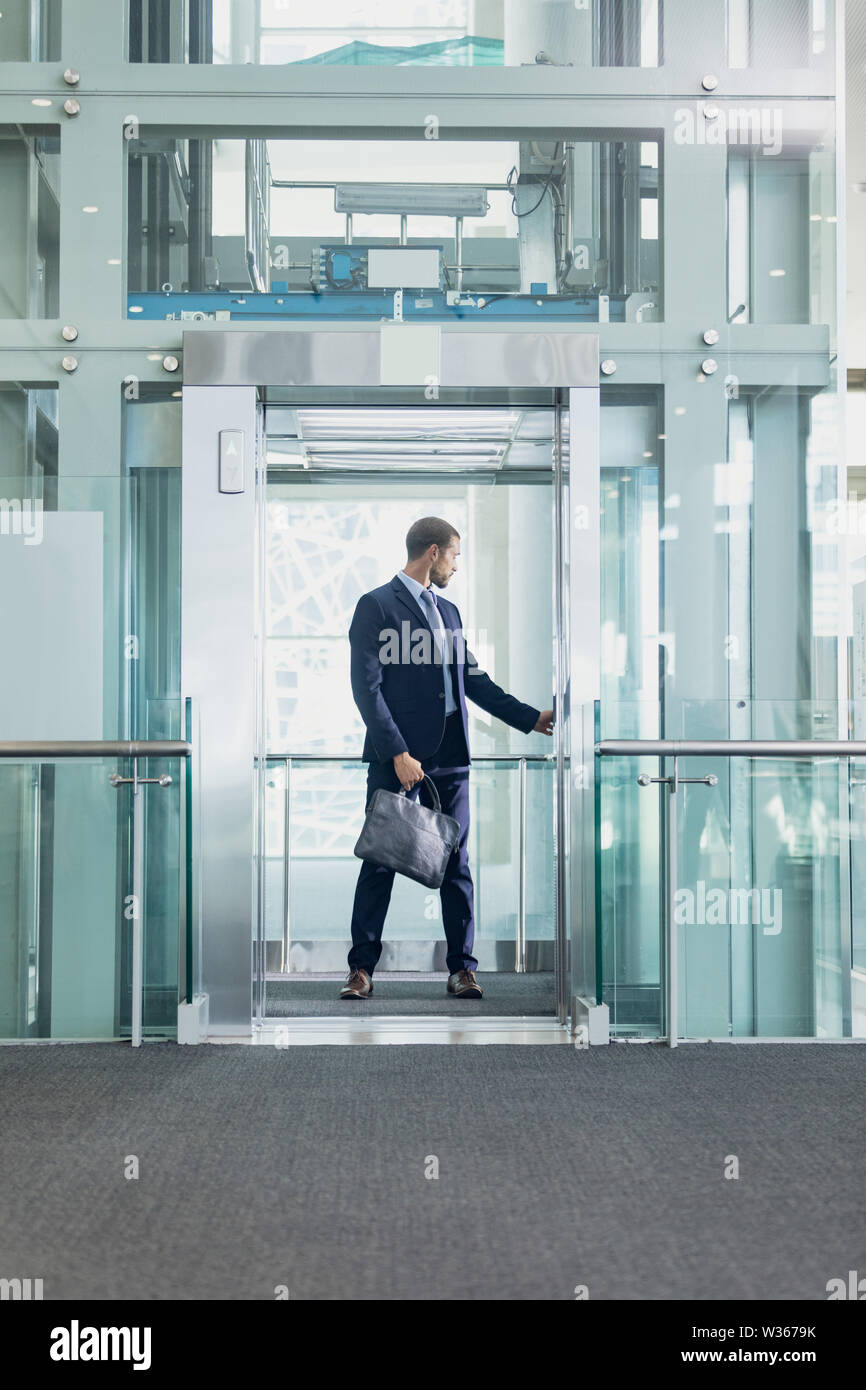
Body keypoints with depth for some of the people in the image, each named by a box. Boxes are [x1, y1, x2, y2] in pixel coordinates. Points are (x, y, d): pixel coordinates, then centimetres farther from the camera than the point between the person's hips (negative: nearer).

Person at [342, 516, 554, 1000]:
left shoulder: (447, 611, 19)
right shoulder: (376, 606, -4)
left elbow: (474, 678, 22)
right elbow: (367, 687, -11)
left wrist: (531, 718, 18)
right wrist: (398, 753, -17)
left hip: (450, 756, 6)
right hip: (399, 755, -6)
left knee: (456, 861, 7)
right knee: (381, 861, 0)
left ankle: (462, 967, 12)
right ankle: (362, 967, 9)